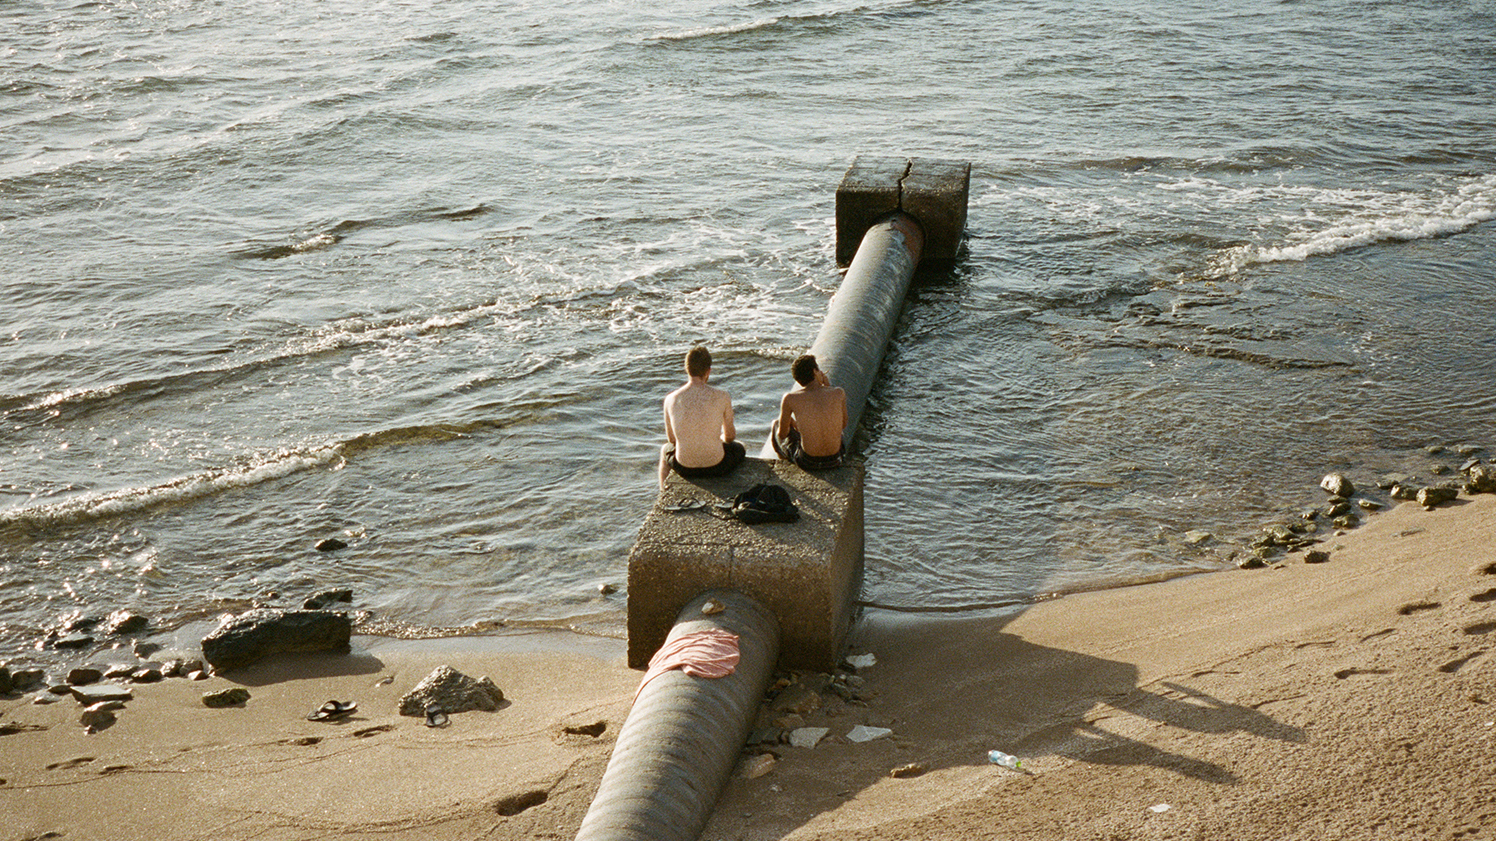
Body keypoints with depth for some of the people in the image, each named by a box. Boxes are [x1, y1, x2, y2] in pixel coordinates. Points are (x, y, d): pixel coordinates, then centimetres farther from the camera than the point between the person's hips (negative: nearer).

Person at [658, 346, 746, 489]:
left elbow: (671, 438, 7)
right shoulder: (721, 397, -11)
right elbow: (729, 436, 3)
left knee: (665, 450, 38)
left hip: (684, 467, 1)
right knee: (739, 447, 35)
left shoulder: (671, 399, -8)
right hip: (716, 466, -1)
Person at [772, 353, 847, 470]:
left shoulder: (790, 399, -12)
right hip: (834, 459, 2)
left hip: (807, 462, -2)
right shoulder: (839, 393, -7)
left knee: (776, 424, 27)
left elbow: (782, 434, 0)